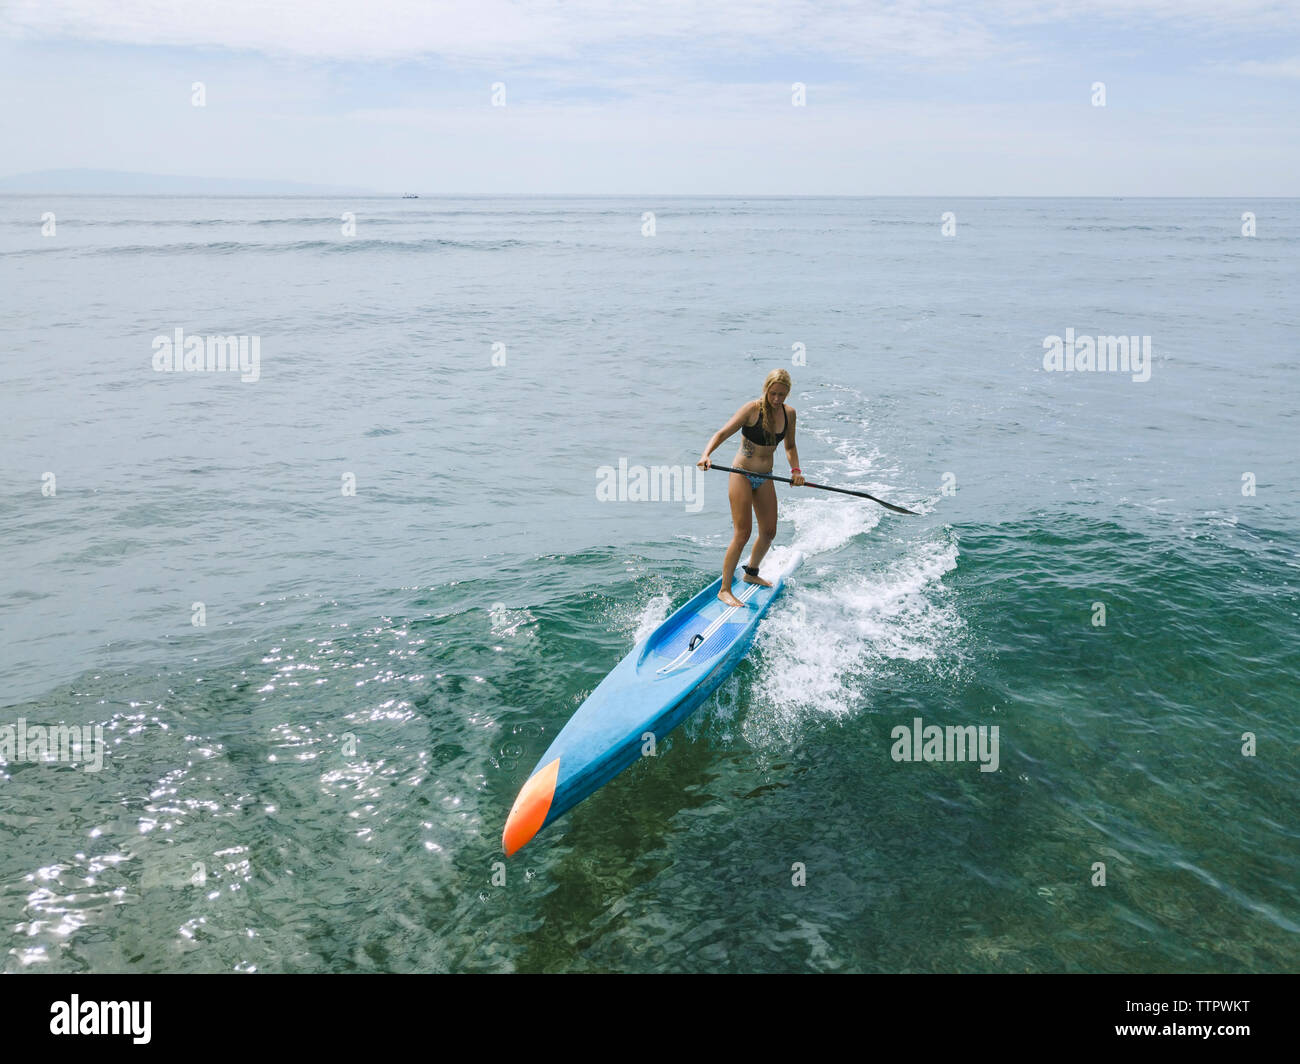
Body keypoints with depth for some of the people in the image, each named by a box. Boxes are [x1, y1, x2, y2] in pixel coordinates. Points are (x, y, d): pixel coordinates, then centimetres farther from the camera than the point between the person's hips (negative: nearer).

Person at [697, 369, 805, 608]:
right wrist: (706, 455, -40)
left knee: (769, 532, 12)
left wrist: (795, 469, -3)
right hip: (742, 474, -6)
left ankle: (751, 573, 37)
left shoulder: (789, 413, 1)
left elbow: (790, 447, 14)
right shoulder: (753, 409, -17)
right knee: (743, 533, -12)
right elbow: (722, 433, -23)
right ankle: (725, 589, -4)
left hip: (765, 478, 6)